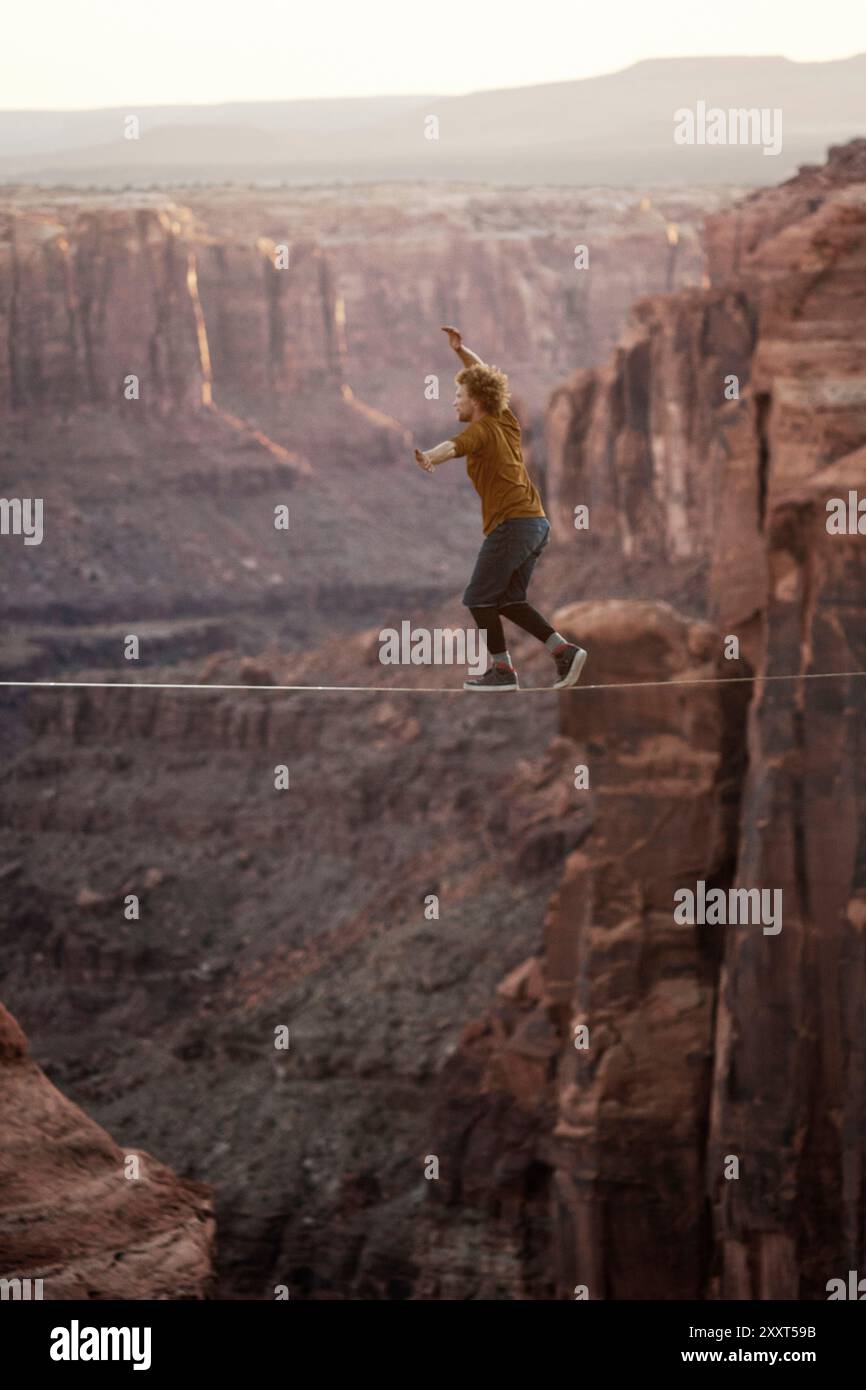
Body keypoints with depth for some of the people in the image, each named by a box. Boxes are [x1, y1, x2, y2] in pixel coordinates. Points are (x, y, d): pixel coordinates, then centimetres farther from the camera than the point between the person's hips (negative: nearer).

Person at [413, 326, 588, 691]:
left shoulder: (481, 431, -10)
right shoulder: (506, 421, 14)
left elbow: (453, 446, -33)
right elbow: (485, 376, 30)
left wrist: (428, 457, -52)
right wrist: (460, 350, 23)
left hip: (511, 522, -9)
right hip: (536, 521, 9)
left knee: (479, 599, -1)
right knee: (508, 600, 13)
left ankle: (503, 670, 0)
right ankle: (564, 651, 3)